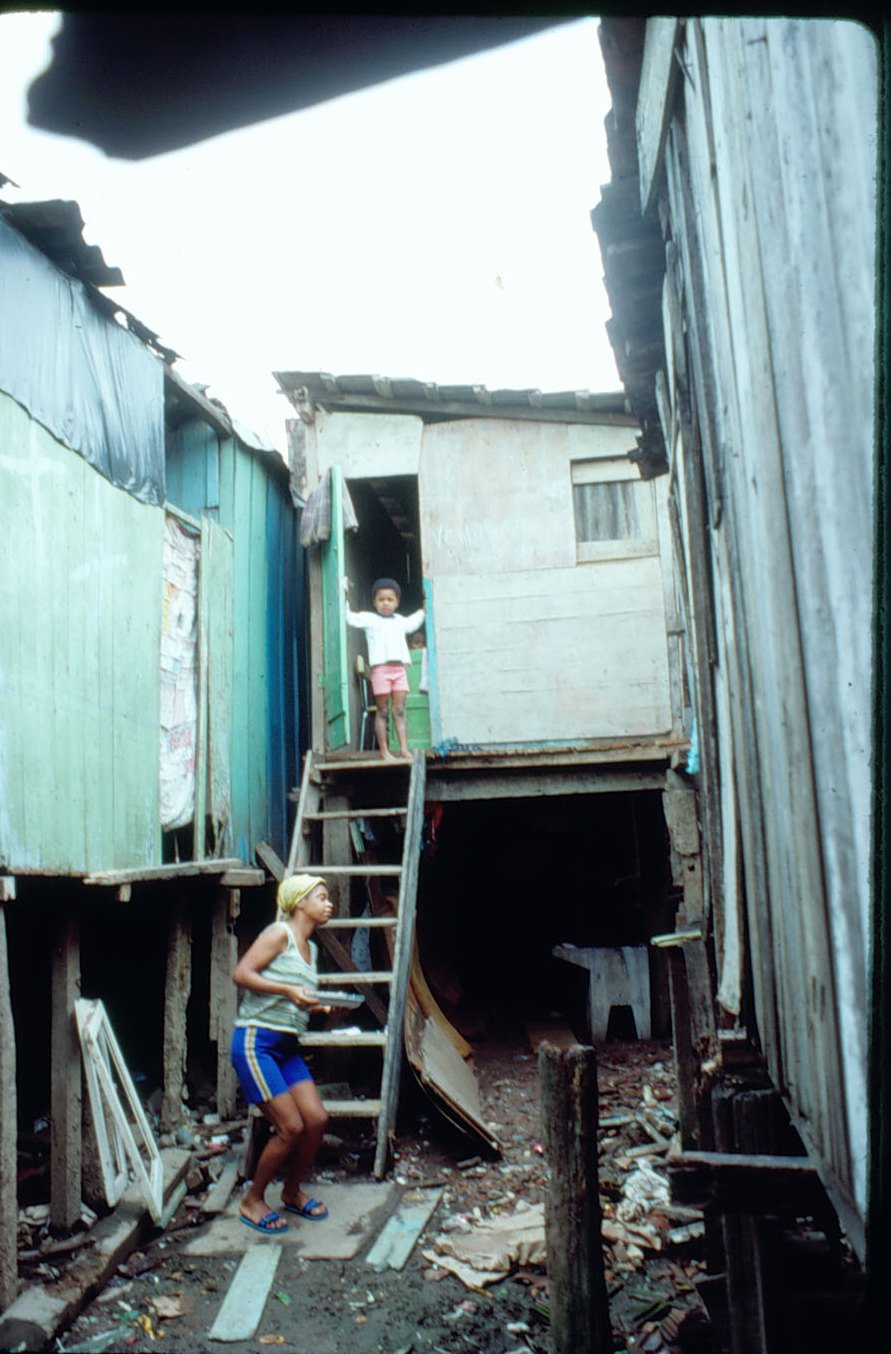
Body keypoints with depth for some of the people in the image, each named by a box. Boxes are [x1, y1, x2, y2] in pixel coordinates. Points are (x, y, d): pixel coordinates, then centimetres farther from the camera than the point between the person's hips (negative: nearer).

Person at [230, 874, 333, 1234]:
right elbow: (242, 973, -18)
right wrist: (288, 990, -24)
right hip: (255, 1039, -8)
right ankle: (252, 1201, 14)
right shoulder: (280, 933, -9)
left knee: (316, 1119, 1)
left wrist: (318, 1005, 1)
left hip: (287, 1046, 8)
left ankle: (292, 1191, 25)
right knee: (291, 1127, -8)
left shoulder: (311, 947, 15)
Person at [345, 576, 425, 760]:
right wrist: (346, 596, -5)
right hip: (380, 669, -4)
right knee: (382, 712, 0)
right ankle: (384, 751, 1)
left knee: (399, 711, 1)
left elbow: (414, 622, 40)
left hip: (399, 669, 4)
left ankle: (404, 748, -2)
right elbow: (350, 617, -2)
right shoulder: (369, 619, 5)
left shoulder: (400, 621, 20)